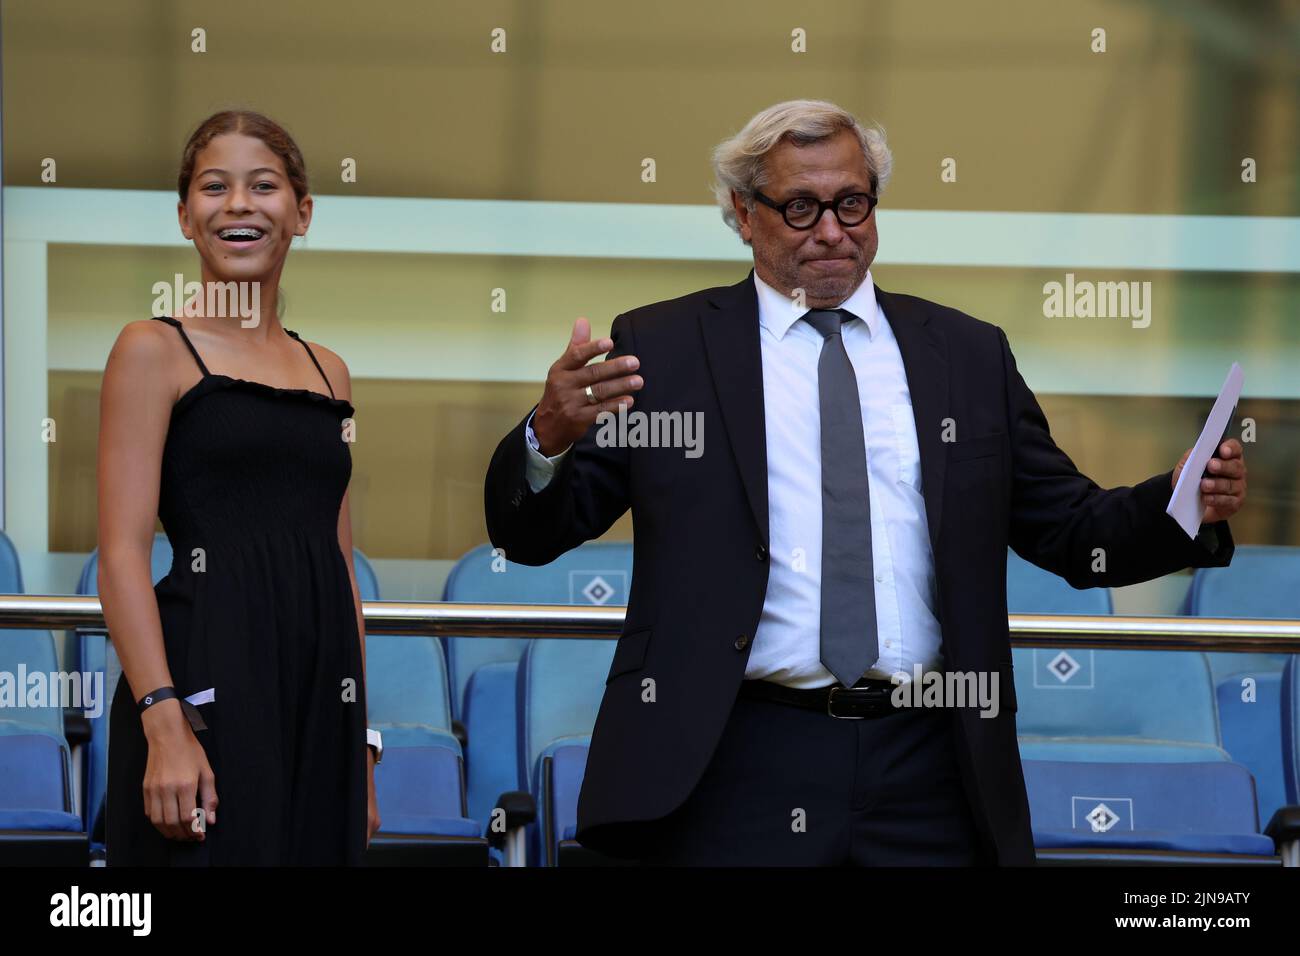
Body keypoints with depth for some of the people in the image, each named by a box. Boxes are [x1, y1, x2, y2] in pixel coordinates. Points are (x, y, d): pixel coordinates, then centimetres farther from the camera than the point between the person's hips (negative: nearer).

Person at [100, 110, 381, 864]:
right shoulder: (154, 350, 0)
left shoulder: (328, 372, 17)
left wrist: (362, 742, 13)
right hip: (211, 681, -6)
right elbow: (123, 554, -9)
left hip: (321, 695, 6)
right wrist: (164, 723, -20)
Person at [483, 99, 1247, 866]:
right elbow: (532, 533, 1)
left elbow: (1075, 532, 14)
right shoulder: (661, 348, 6)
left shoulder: (969, 354, 13)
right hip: (737, 773, -2)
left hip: (927, 774, 2)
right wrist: (550, 435, -20)